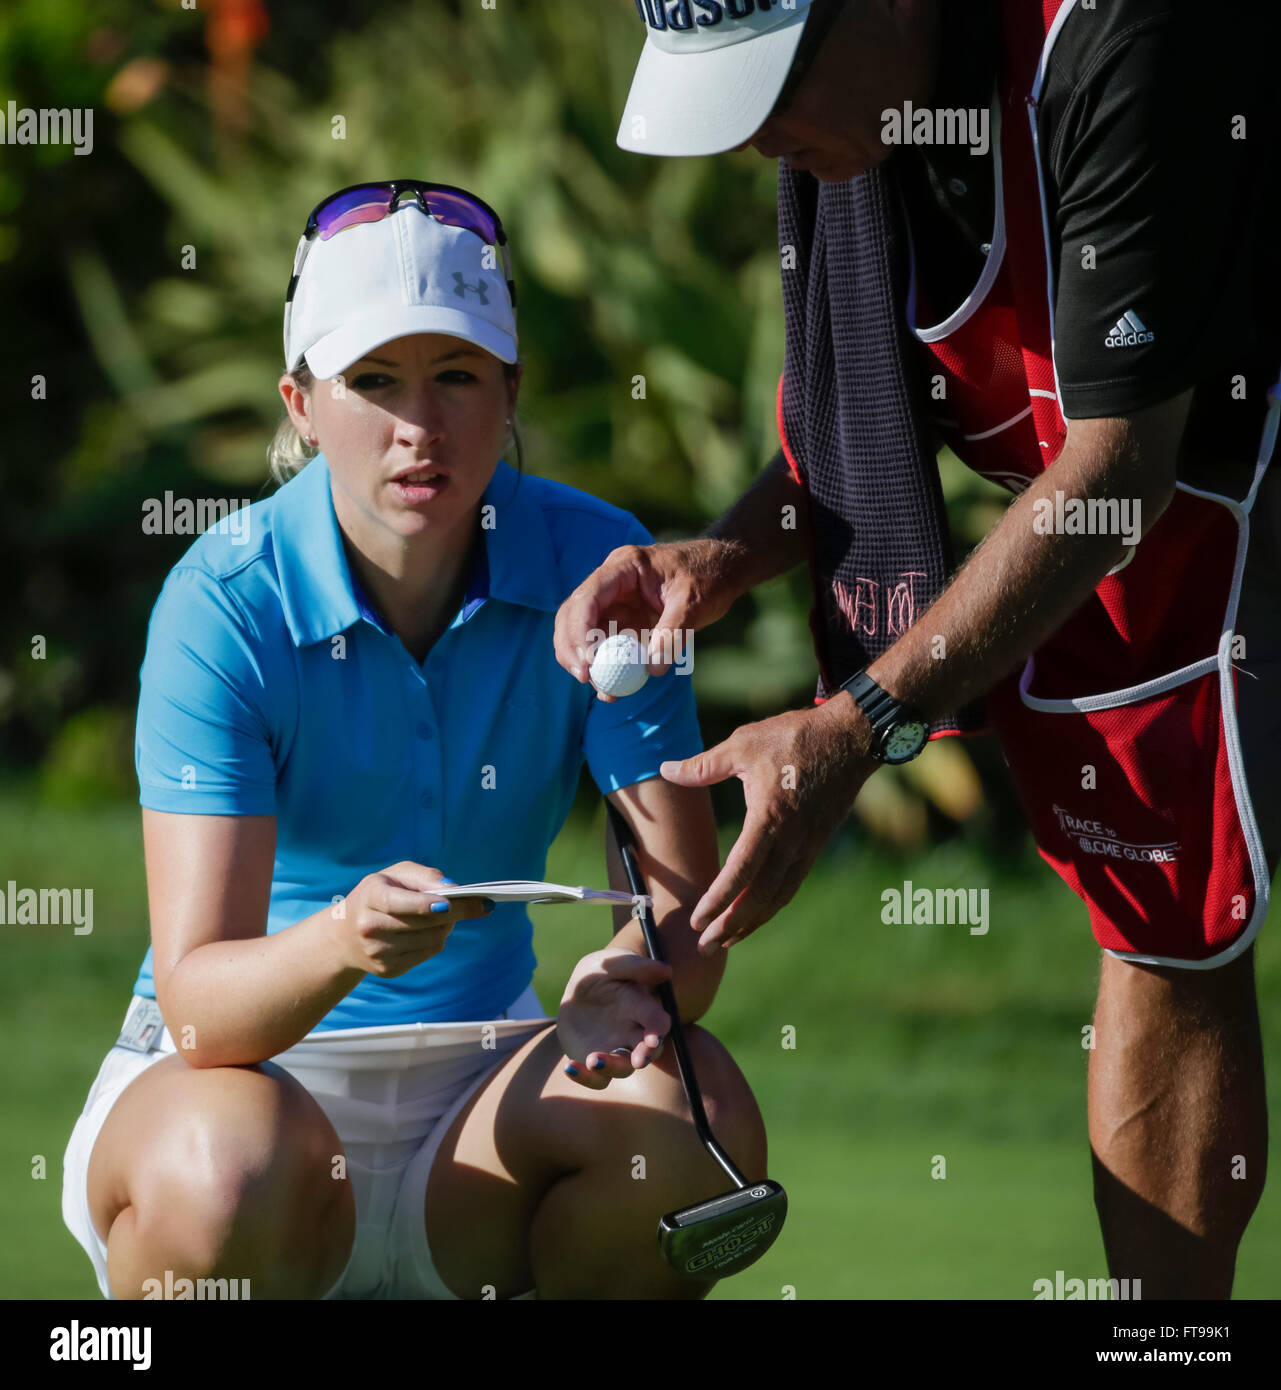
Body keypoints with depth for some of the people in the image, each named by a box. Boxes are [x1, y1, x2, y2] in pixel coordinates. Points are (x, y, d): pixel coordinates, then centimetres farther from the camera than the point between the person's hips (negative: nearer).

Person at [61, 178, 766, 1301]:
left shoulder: (593, 565, -8)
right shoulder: (224, 605, -16)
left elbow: (685, 907, -11)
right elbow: (197, 996, -24)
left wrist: (628, 981, -36)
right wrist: (343, 943, -46)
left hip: (478, 1079, 3)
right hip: (247, 1072, -3)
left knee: (690, 1107, -28)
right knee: (227, 1167, -38)